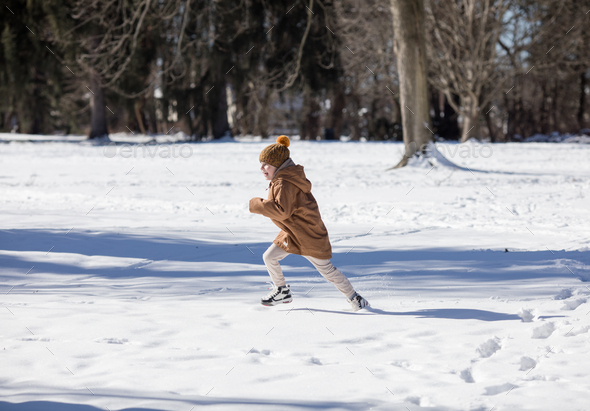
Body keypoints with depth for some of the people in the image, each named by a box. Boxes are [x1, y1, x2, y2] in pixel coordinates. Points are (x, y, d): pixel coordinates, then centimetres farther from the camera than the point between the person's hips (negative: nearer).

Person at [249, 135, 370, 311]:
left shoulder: (284, 184, -25)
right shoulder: (285, 178, 6)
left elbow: (282, 211, -34)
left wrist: (257, 205, -27)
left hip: (308, 234, -10)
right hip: (291, 233, 10)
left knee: (325, 268, 0)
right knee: (269, 257, 6)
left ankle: (354, 297, 13)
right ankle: (282, 292, 23)